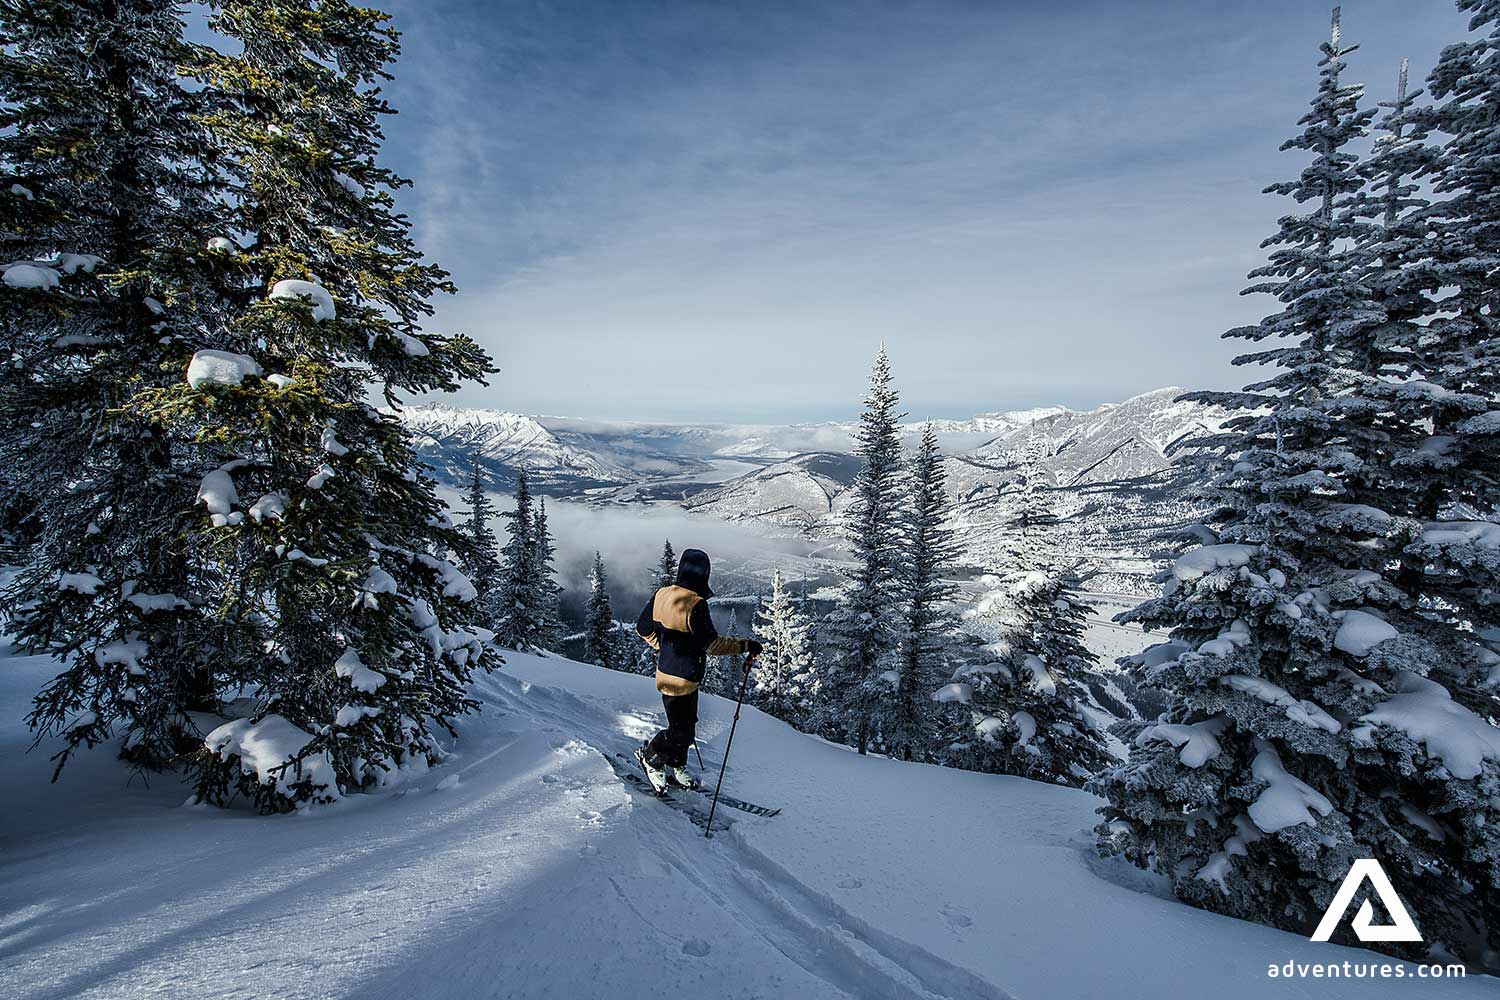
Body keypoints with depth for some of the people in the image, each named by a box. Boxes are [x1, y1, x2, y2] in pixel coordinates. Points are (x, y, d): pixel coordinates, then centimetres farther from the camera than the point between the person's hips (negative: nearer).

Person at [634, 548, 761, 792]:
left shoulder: (661, 595, 0)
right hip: (682, 679, -9)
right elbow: (712, 644, -26)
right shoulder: (696, 605, -25)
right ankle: (650, 756, 27)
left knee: (686, 725, 23)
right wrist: (745, 645, -17)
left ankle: (676, 769, 35)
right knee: (681, 733, 9)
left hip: (666, 670, 9)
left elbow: (643, 628, 11)